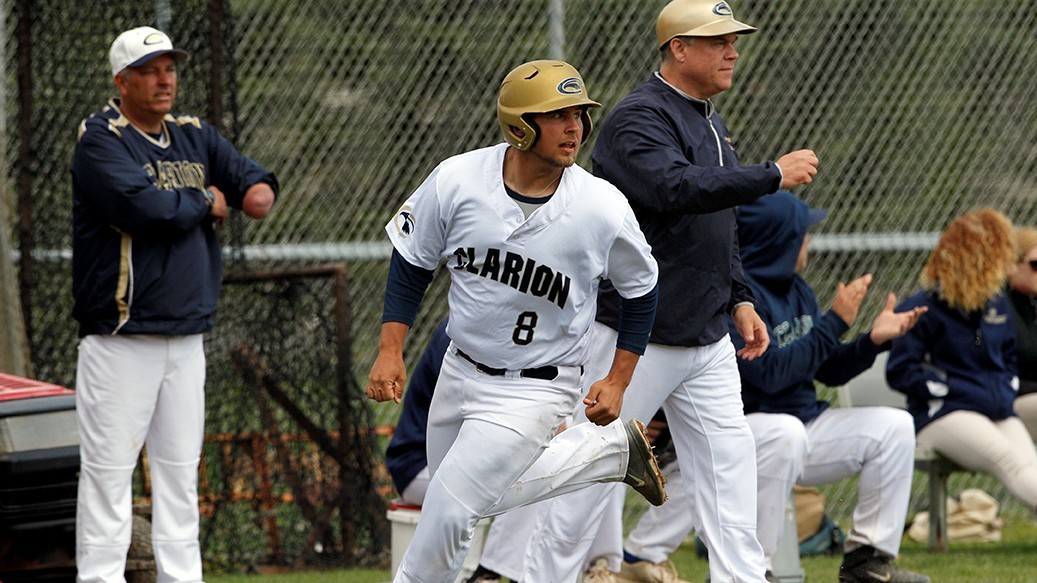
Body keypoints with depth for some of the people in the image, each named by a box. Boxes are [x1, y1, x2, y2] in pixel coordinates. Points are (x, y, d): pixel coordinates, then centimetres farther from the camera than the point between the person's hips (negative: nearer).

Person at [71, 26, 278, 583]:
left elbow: (247, 175, 8)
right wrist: (207, 202, -7)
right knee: (109, 468, -7)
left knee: (180, 468, 11)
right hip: (120, 342, -7)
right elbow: (143, 205, -23)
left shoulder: (196, 137, 13)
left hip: (186, 339, 7)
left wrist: (260, 188, -17)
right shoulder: (100, 140, -9)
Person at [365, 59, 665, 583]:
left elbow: (641, 291, -1)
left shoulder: (603, 209, -19)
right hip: (460, 370, 4)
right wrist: (390, 351, -4)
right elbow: (411, 263, 2)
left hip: (534, 390, -4)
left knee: (451, 508, -11)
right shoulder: (456, 181, -15)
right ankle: (609, 451, 31)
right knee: (476, 499, 19)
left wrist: (618, 381, -4)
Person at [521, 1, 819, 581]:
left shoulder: (710, 121, 15)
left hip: (707, 339, 8)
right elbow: (677, 188, -33)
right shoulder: (639, 119, -15)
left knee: (730, 468, 3)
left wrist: (740, 298, 16)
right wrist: (773, 175, -30)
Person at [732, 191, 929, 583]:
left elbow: (830, 371, 15)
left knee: (894, 426, 2)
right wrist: (835, 323, -21)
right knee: (785, 432, -40)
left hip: (804, 426, 9)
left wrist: (874, 339, -3)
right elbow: (771, 372, -27)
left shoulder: (796, 290, 11)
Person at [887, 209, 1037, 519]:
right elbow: (900, 372, -5)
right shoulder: (923, 308, -2)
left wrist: (1007, 390, 10)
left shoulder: (997, 304, 19)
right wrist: (949, 391, -12)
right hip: (945, 416, -6)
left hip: (998, 412, 6)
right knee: (1009, 460, -33)